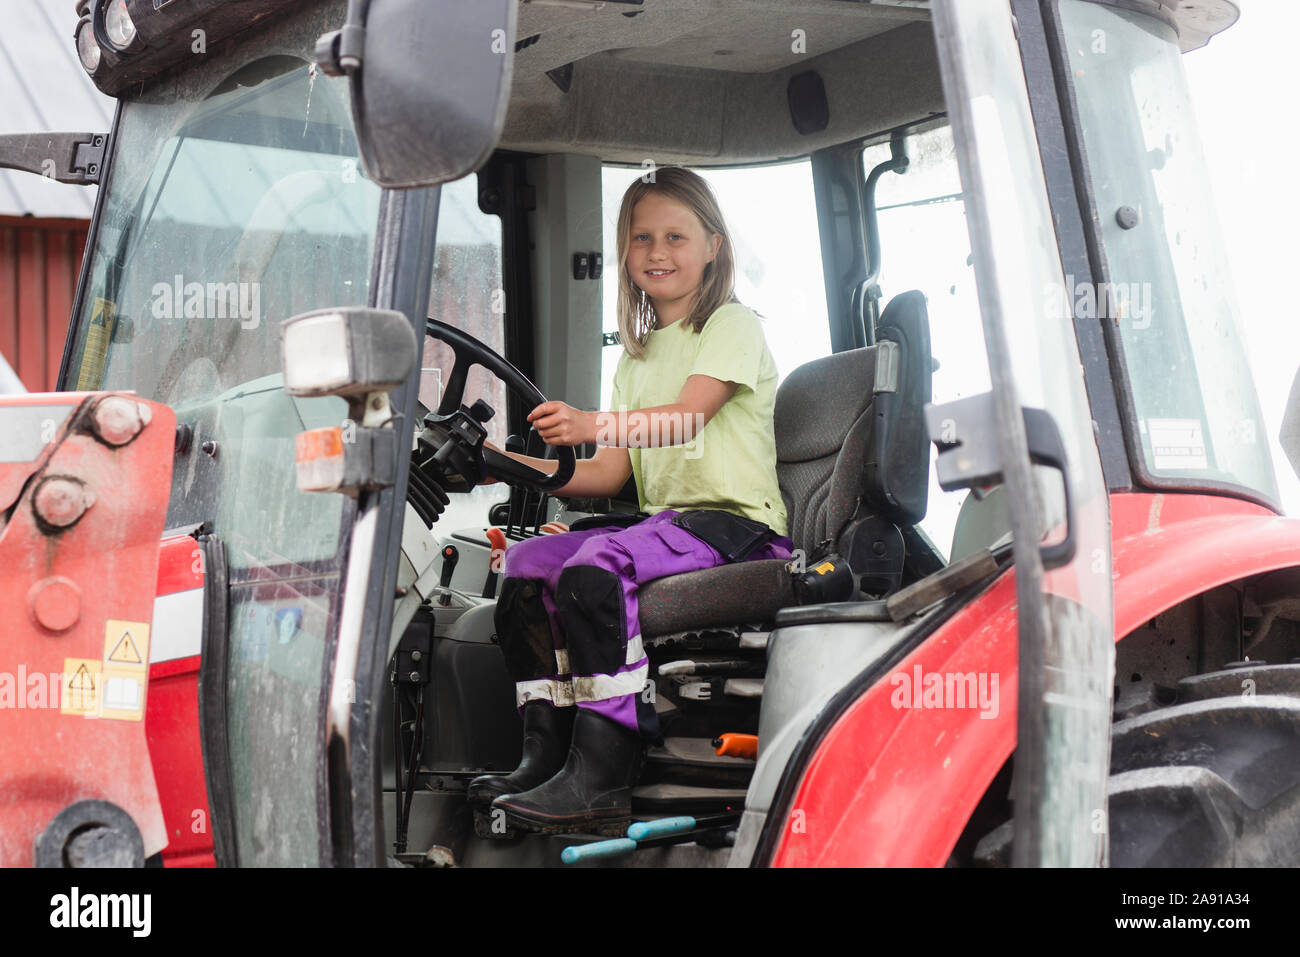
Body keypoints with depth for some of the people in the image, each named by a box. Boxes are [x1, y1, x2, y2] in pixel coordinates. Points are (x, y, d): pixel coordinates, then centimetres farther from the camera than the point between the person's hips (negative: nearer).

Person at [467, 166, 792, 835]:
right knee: (526, 564, -6)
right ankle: (545, 753, -7)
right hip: (665, 521, 8)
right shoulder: (637, 359, 23)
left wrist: (590, 424, -35)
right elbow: (608, 475, 14)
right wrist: (514, 466, 1)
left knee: (595, 568, -30)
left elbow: (687, 417, -20)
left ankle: (601, 777, -31)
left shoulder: (733, 327, 0)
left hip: (737, 521, -8)